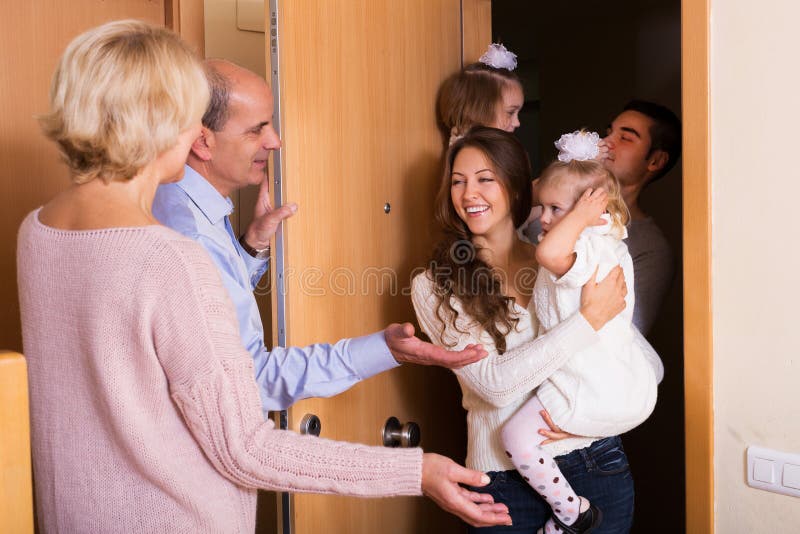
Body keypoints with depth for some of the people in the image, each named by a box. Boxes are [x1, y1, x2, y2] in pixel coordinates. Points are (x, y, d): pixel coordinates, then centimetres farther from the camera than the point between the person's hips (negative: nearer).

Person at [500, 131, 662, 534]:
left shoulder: (585, 250, -22)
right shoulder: (614, 246, 10)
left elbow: (548, 252, -46)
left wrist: (582, 214, -31)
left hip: (594, 395, -10)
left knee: (517, 436, -2)